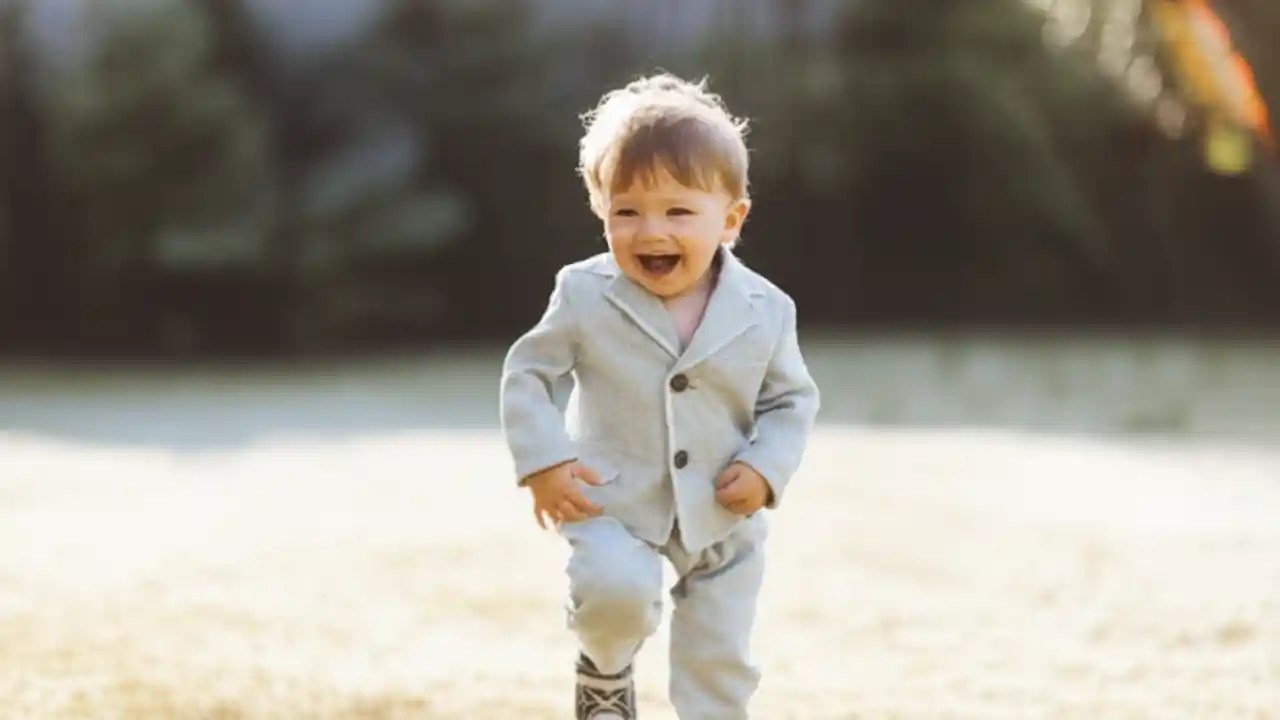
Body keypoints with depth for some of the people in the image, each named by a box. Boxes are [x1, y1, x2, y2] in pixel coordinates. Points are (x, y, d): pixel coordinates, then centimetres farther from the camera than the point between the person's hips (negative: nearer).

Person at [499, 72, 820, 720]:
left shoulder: (764, 310, -10)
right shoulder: (585, 297, -14)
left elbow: (792, 399, 3)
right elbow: (528, 374, -4)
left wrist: (766, 468, -13)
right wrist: (542, 463, -14)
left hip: (723, 514, 2)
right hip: (612, 501, -2)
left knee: (720, 661, 7)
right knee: (616, 588, -29)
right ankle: (605, 666, 6)